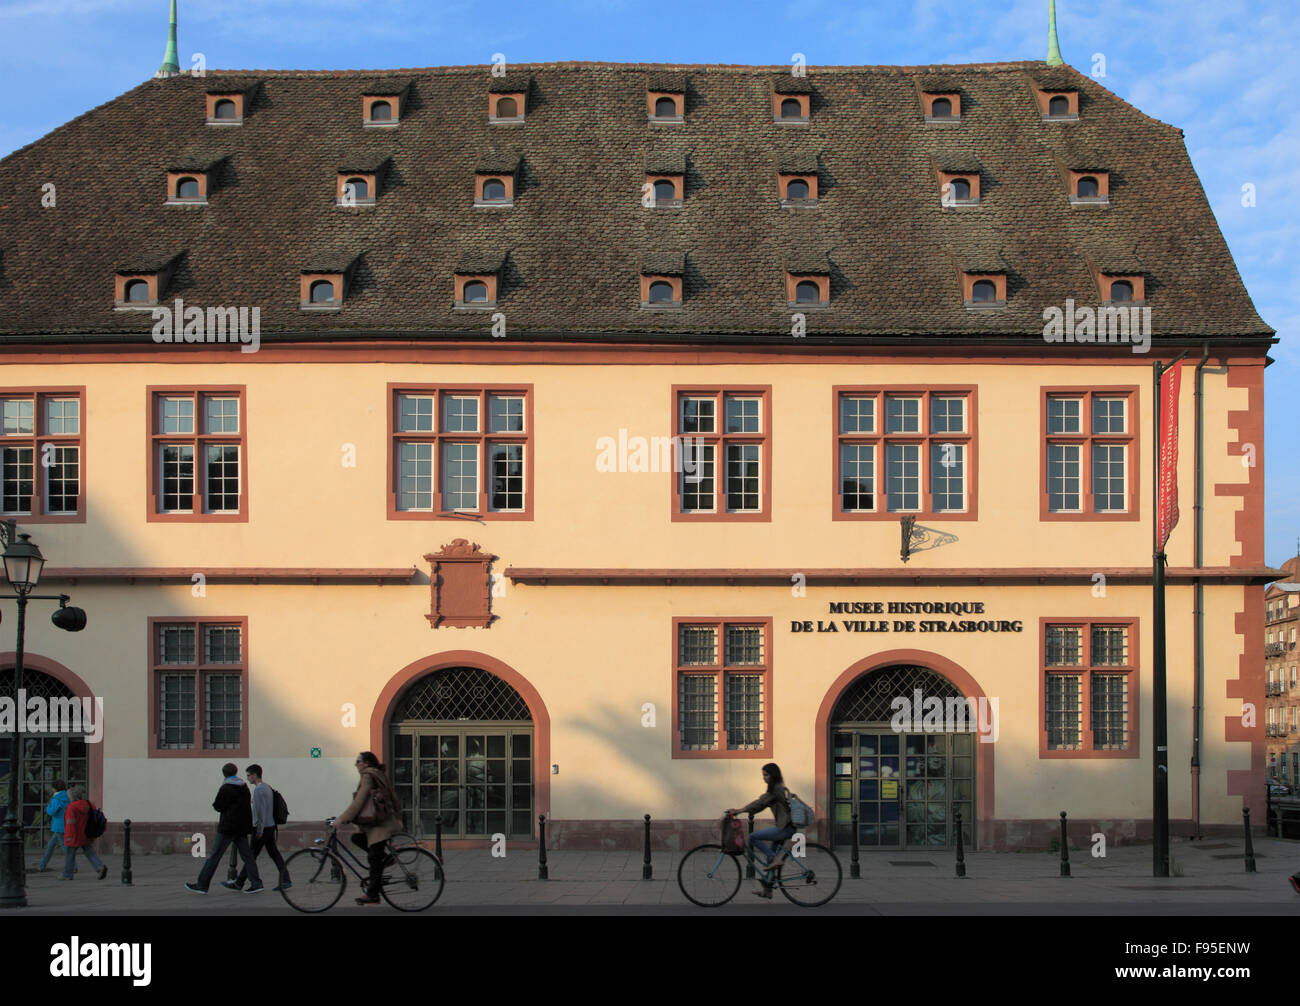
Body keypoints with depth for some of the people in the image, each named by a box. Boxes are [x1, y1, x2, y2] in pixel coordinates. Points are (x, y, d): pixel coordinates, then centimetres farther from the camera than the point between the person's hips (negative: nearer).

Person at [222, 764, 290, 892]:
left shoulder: (259, 790, -15)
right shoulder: (267, 788, 16)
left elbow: (260, 811, -20)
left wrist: (259, 830, -21)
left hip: (262, 828, -9)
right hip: (270, 826, 9)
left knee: (252, 855, -4)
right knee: (274, 854, 7)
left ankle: (239, 883, 1)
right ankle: (285, 881, 3)